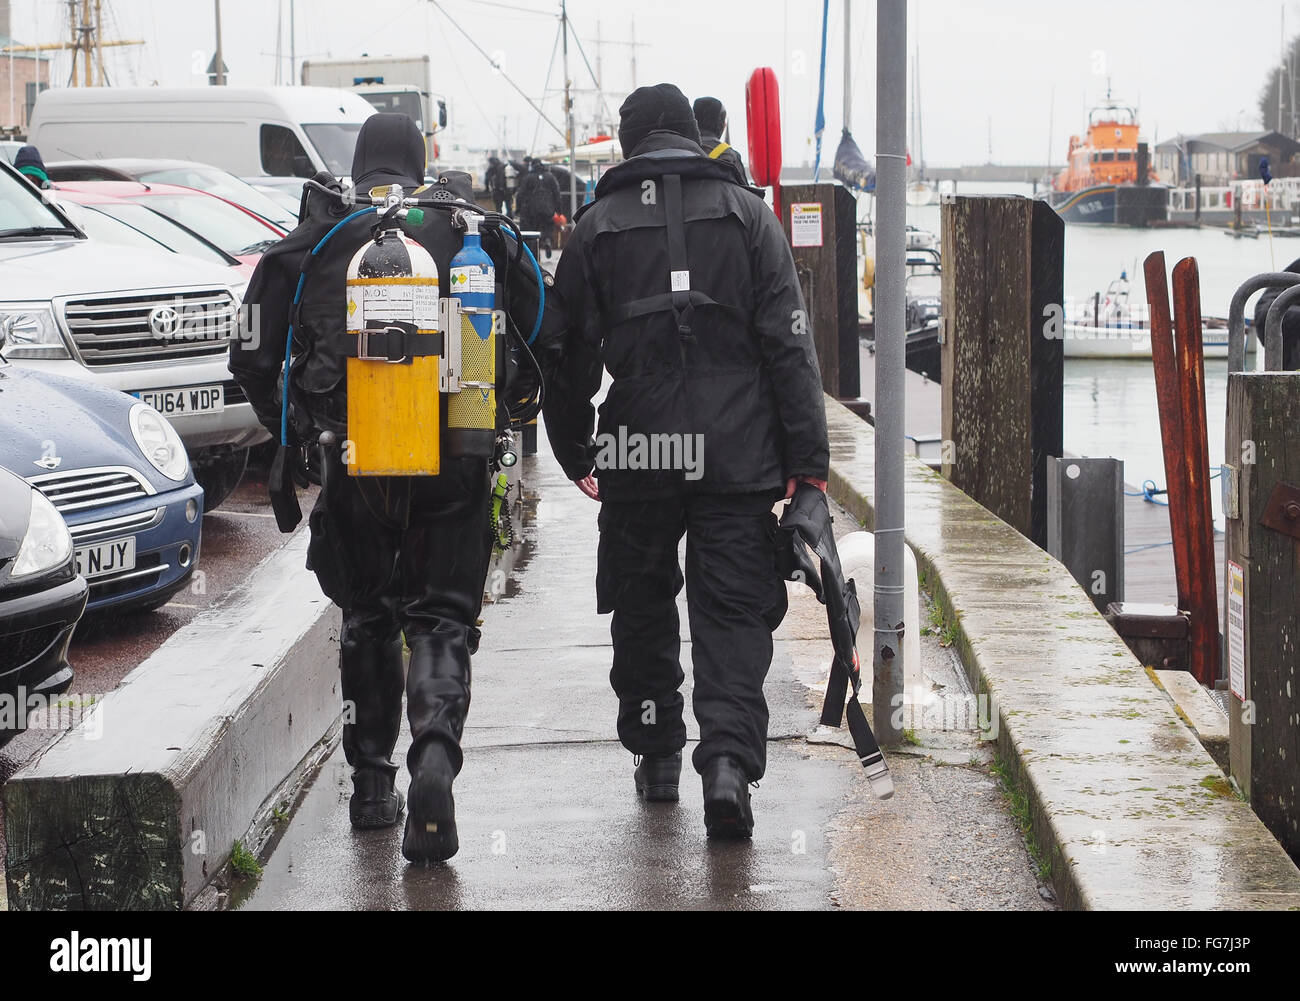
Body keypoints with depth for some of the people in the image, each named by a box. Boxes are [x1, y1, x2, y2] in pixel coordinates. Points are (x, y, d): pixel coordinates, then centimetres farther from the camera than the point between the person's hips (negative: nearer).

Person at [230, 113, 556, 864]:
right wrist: (503, 406, 20)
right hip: (455, 458, 0)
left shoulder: (312, 241, 5)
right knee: (441, 620, 5)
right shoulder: (467, 224, 5)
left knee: (367, 619, 19)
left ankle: (373, 781, 21)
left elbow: (255, 357, 5)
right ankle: (434, 756, -21)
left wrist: (291, 430, 20)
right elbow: (534, 321, 5)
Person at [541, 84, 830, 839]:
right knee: (734, 614, 1)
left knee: (644, 608, 18)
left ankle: (657, 756, 26)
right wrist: (809, 460, 0)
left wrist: (575, 454, 21)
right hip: (738, 455, -1)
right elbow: (789, 345, -1)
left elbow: (571, 353, 9)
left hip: (638, 455, 1)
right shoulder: (748, 215, 4)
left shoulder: (597, 227, 5)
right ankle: (729, 759, -17)